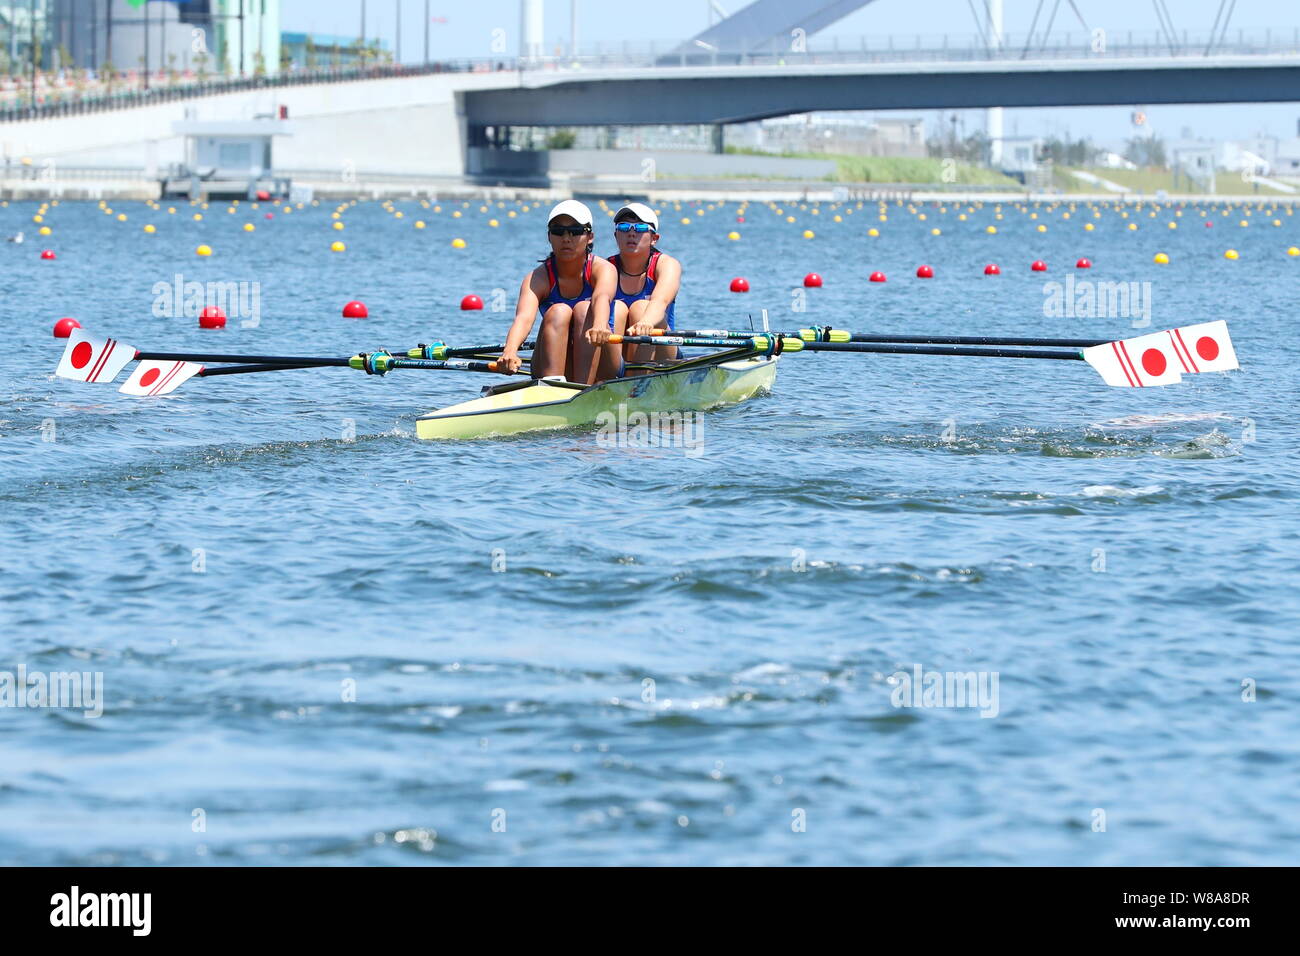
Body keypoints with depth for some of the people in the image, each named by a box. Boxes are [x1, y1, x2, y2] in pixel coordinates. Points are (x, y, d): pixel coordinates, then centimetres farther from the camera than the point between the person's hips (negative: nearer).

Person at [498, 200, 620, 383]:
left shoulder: (602, 268, -9)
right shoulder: (538, 278, -7)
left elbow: (602, 297, -34)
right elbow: (524, 317, -28)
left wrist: (600, 326, -59)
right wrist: (510, 351, -51)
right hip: (552, 369, 1)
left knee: (584, 310, -24)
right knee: (559, 312, -24)